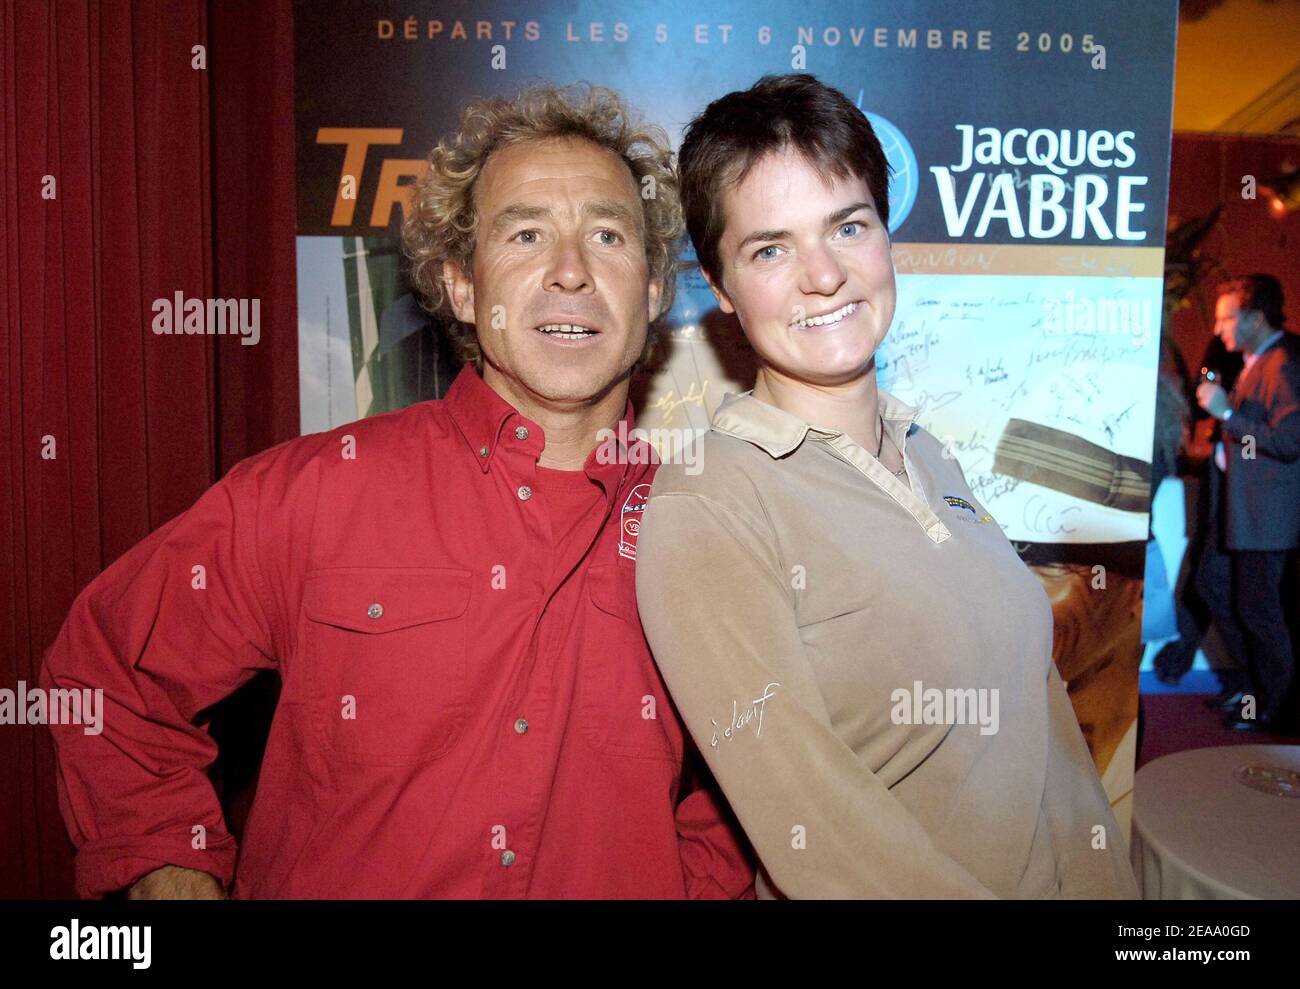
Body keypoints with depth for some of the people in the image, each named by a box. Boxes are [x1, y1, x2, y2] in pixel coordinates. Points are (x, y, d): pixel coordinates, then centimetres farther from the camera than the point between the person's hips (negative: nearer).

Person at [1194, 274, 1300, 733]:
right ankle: (1257, 681, 32)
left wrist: (1227, 412, -24)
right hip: (1235, 502, 10)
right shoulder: (1254, 361, 12)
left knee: (1257, 608, 0)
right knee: (1212, 584, 18)